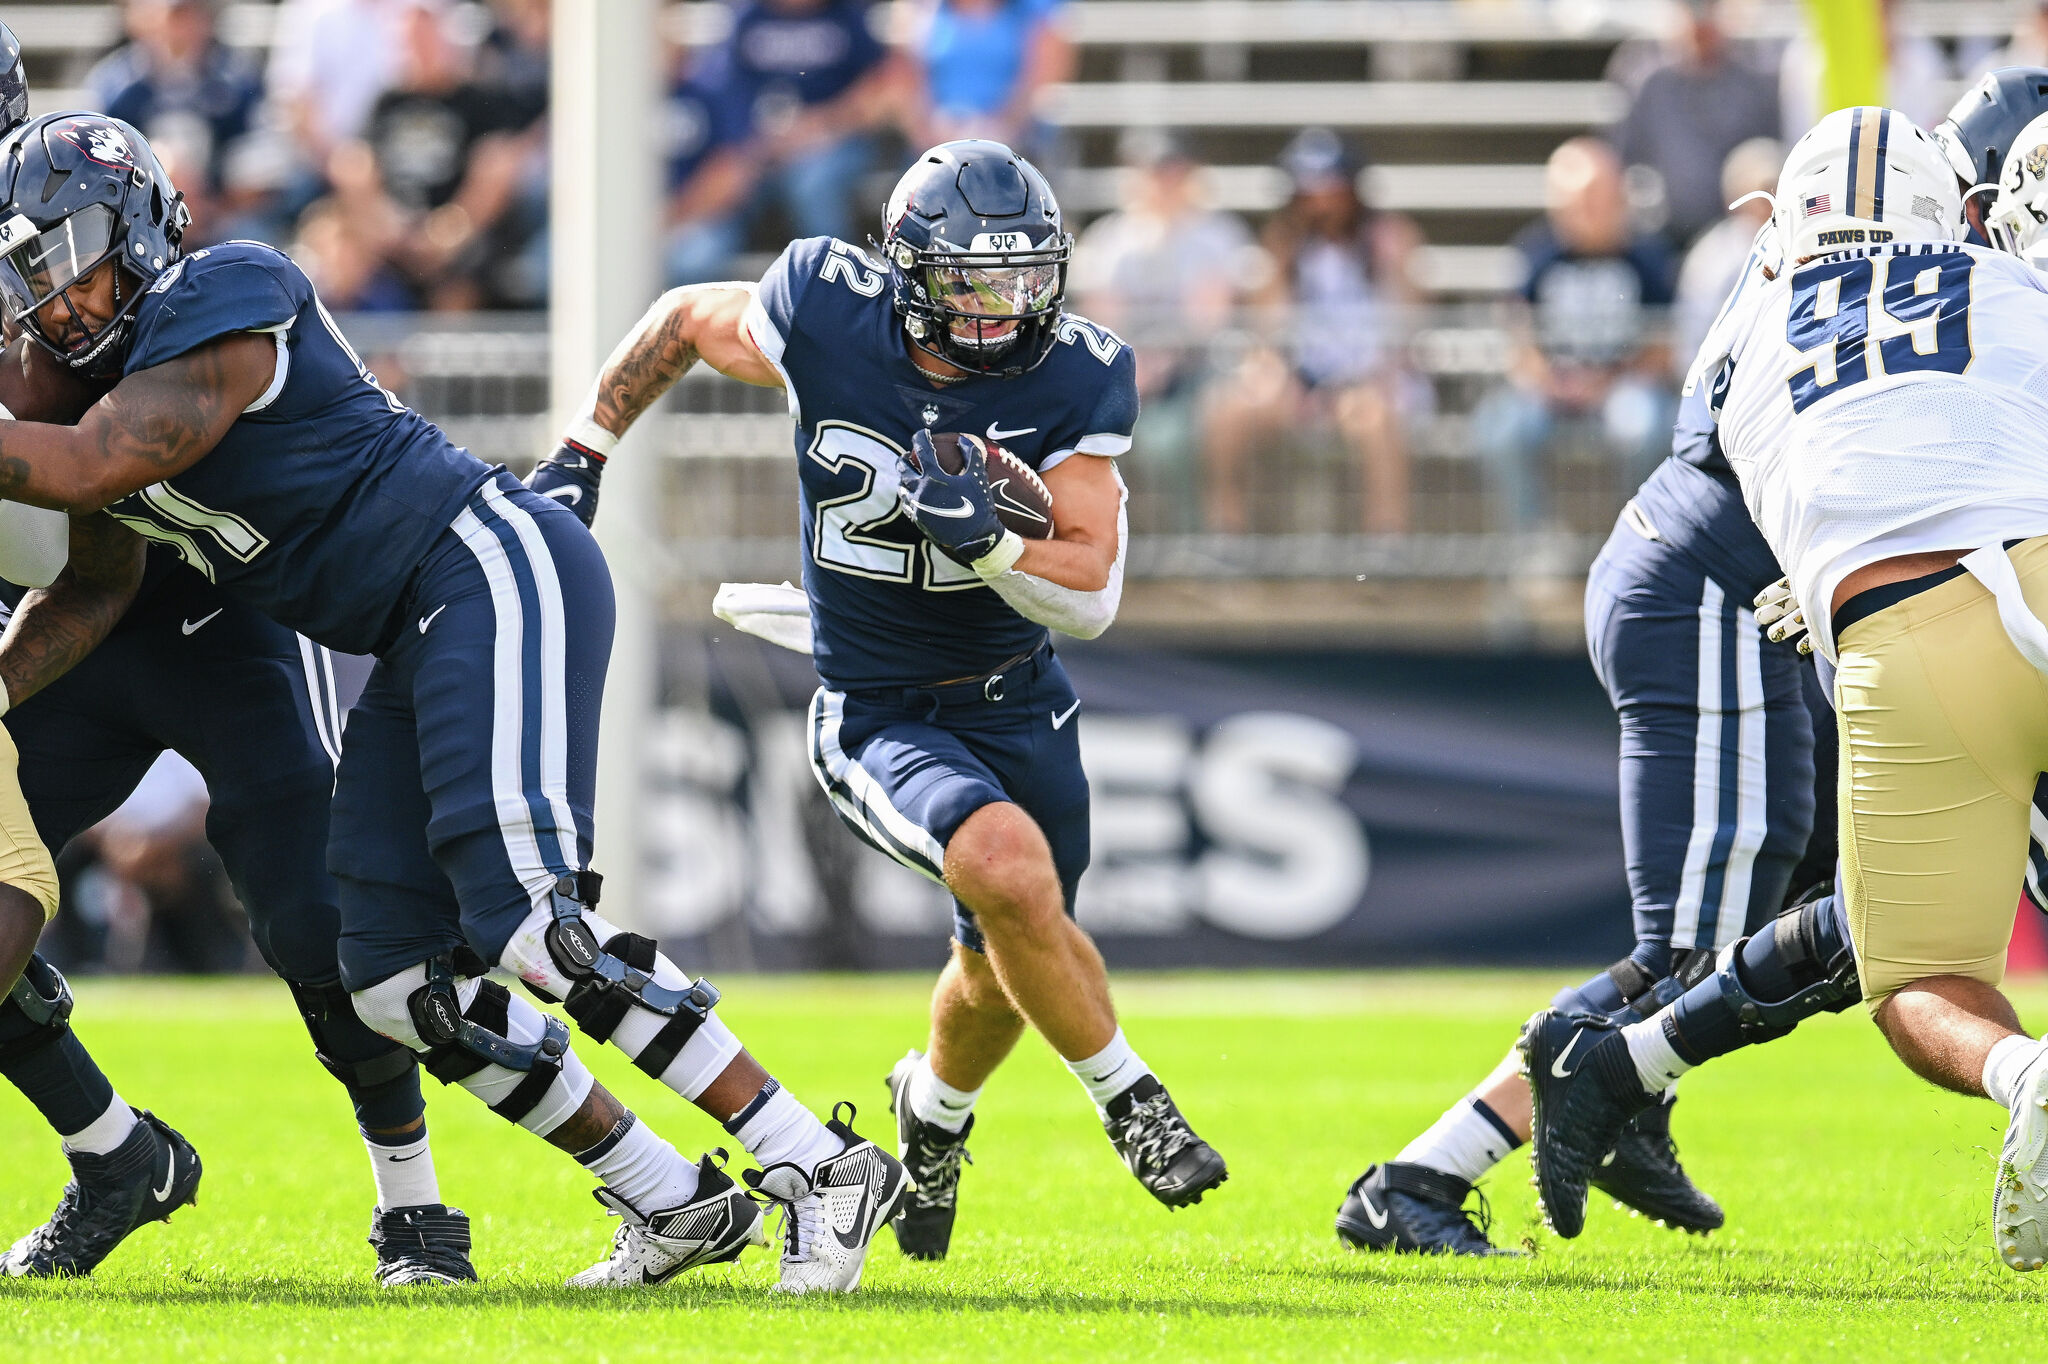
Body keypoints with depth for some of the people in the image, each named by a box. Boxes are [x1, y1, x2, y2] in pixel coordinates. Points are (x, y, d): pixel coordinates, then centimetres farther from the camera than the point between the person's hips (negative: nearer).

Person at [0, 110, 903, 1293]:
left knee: (531, 920, -23)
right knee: (398, 984, 2)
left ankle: (822, 1169, -20)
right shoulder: (118, 375, 16)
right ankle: (675, 1206, 9)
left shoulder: (221, 311, -13)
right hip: (422, 645, 10)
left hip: (496, 574, -10)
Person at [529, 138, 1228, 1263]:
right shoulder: (828, 319, -19)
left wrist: (984, 539, -34)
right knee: (1008, 866, -30)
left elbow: (1091, 595, -16)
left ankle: (934, 1107, 52)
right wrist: (581, 455, 3)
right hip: (880, 716, -3)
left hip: (1018, 700, 3)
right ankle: (1127, 1098, -10)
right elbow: (682, 320, 3)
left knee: (1008, 962, 17)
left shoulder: (1072, 381, -15)